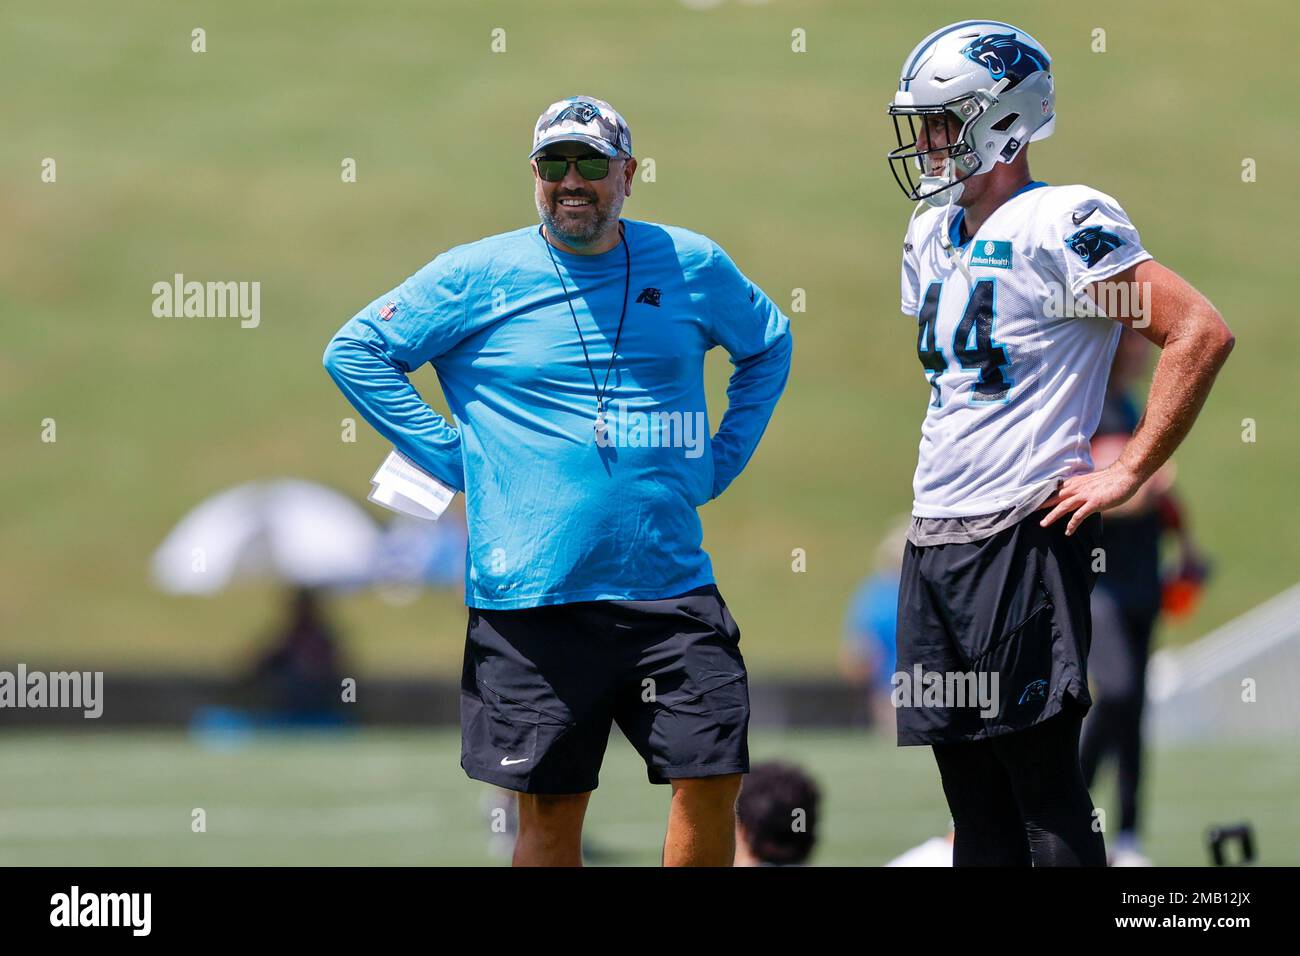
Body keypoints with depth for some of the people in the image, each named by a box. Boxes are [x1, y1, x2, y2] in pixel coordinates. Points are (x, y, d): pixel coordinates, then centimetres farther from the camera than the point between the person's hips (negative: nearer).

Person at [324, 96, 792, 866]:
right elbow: (355, 351, 4)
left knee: (713, 780, -6)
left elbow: (769, 343, 26)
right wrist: (454, 460, -2)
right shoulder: (478, 276, 1)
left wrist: (723, 459, 14)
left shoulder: (692, 266, 9)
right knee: (551, 810, 3)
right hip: (534, 594, -2)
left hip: (669, 582, 2)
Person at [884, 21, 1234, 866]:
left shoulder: (1061, 225, -11)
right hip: (935, 535, 8)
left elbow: (1202, 333, -17)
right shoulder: (932, 236, 15)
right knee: (972, 786, 10)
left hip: (1023, 534, -8)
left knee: (1041, 776, -8)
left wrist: (1128, 473, -16)